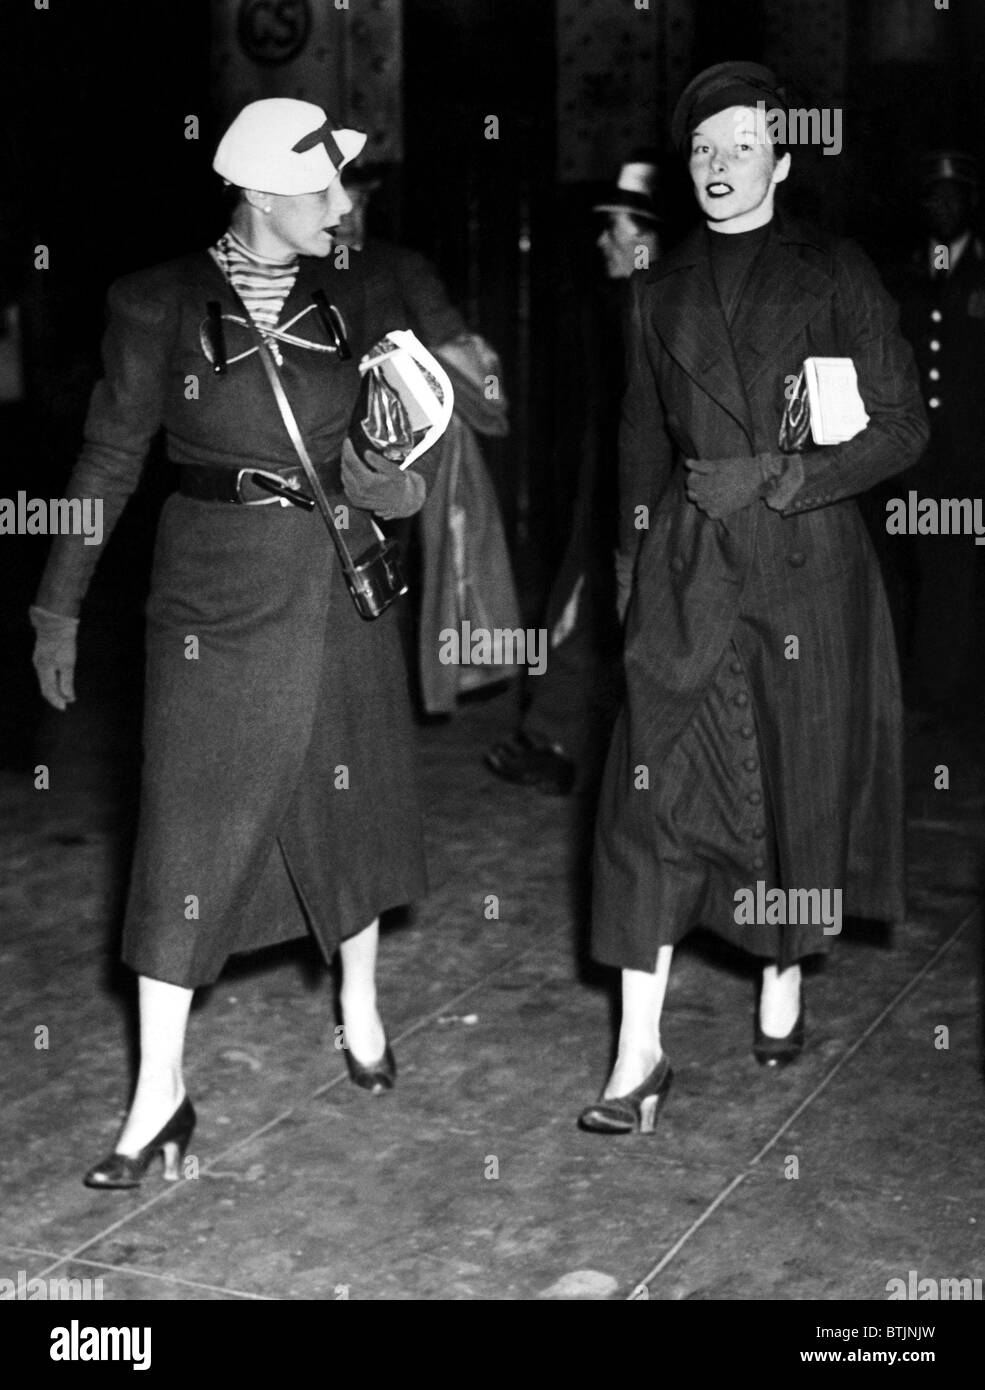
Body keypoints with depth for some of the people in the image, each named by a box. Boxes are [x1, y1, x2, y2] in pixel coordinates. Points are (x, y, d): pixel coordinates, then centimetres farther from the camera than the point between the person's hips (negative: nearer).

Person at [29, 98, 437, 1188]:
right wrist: (60, 606, -3)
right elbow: (109, 462, -3)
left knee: (346, 804, 13)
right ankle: (159, 1098, 7)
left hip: (339, 586, 4)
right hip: (216, 595, -4)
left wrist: (395, 486, -6)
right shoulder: (158, 306, -6)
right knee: (188, 824, -2)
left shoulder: (339, 305, 6)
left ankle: (360, 1009, 37)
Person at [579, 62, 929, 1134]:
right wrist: (631, 562, 13)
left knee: (801, 776, 6)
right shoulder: (661, 290, 11)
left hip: (807, 563, -1)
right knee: (655, 791, -7)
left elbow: (902, 428, -1)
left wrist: (773, 478, -10)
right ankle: (639, 1050, -5)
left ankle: (783, 981, 29)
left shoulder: (835, 276, 2)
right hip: (686, 564, 2)